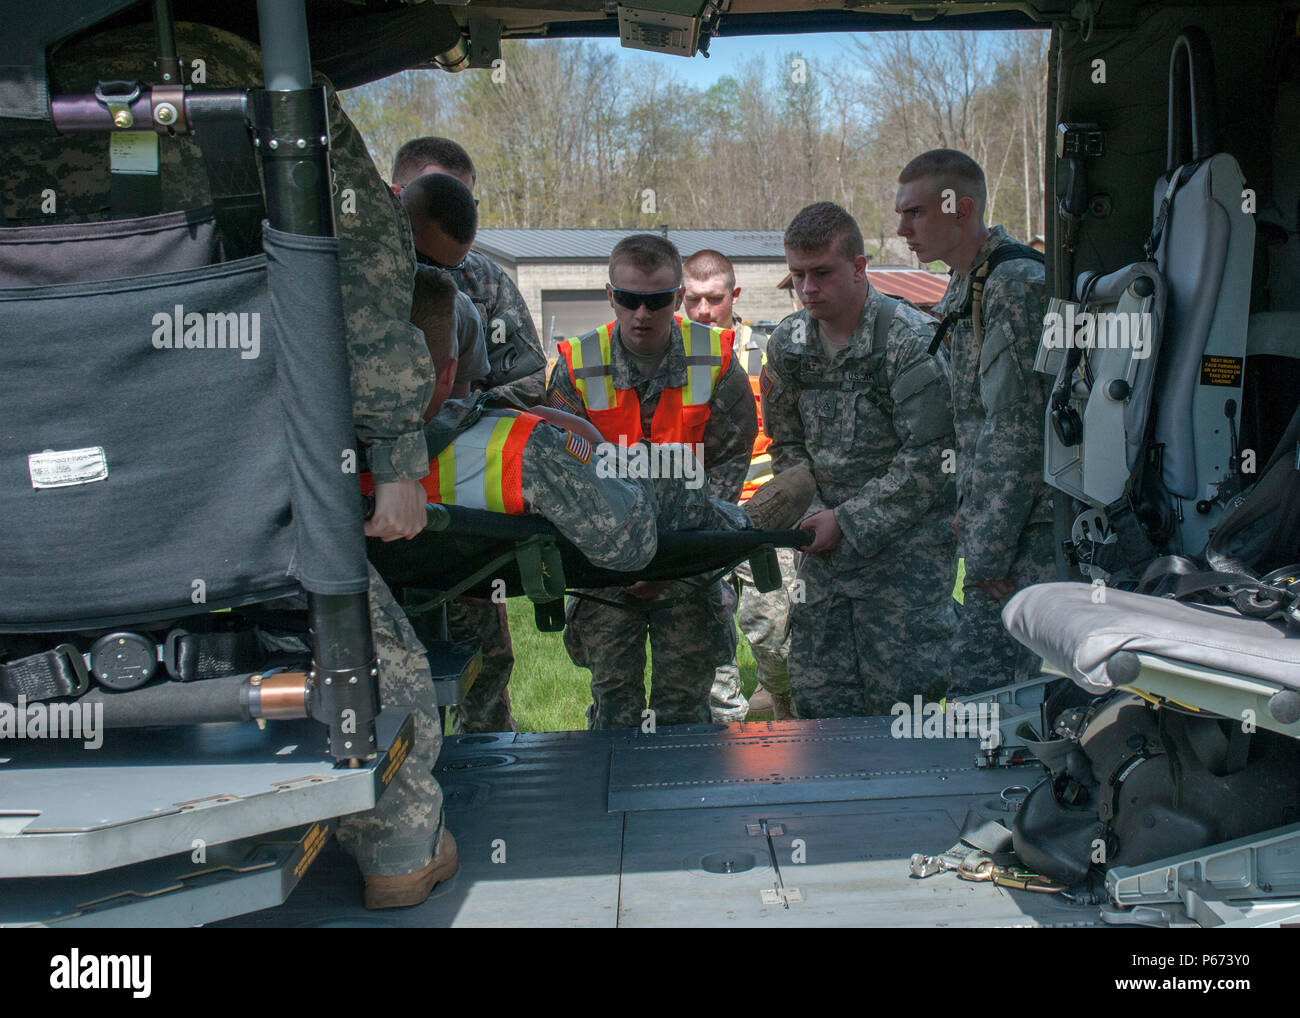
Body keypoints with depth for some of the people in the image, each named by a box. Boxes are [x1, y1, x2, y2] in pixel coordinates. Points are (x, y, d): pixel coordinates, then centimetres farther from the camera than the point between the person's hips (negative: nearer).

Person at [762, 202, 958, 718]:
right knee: (816, 695, 6)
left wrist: (849, 521, -15)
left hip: (906, 536, -5)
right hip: (828, 541, 6)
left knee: (903, 694, -7)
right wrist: (812, 512, -2)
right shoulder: (787, 343, 5)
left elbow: (927, 459, -15)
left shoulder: (909, 339, -13)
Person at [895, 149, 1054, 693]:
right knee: (973, 689, 14)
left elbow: (1017, 431, -20)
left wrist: (988, 551, -18)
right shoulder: (962, 290, 15)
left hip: (1030, 533, -10)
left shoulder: (1016, 284, -15)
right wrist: (969, 510, 14)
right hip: (992, 530, 10)